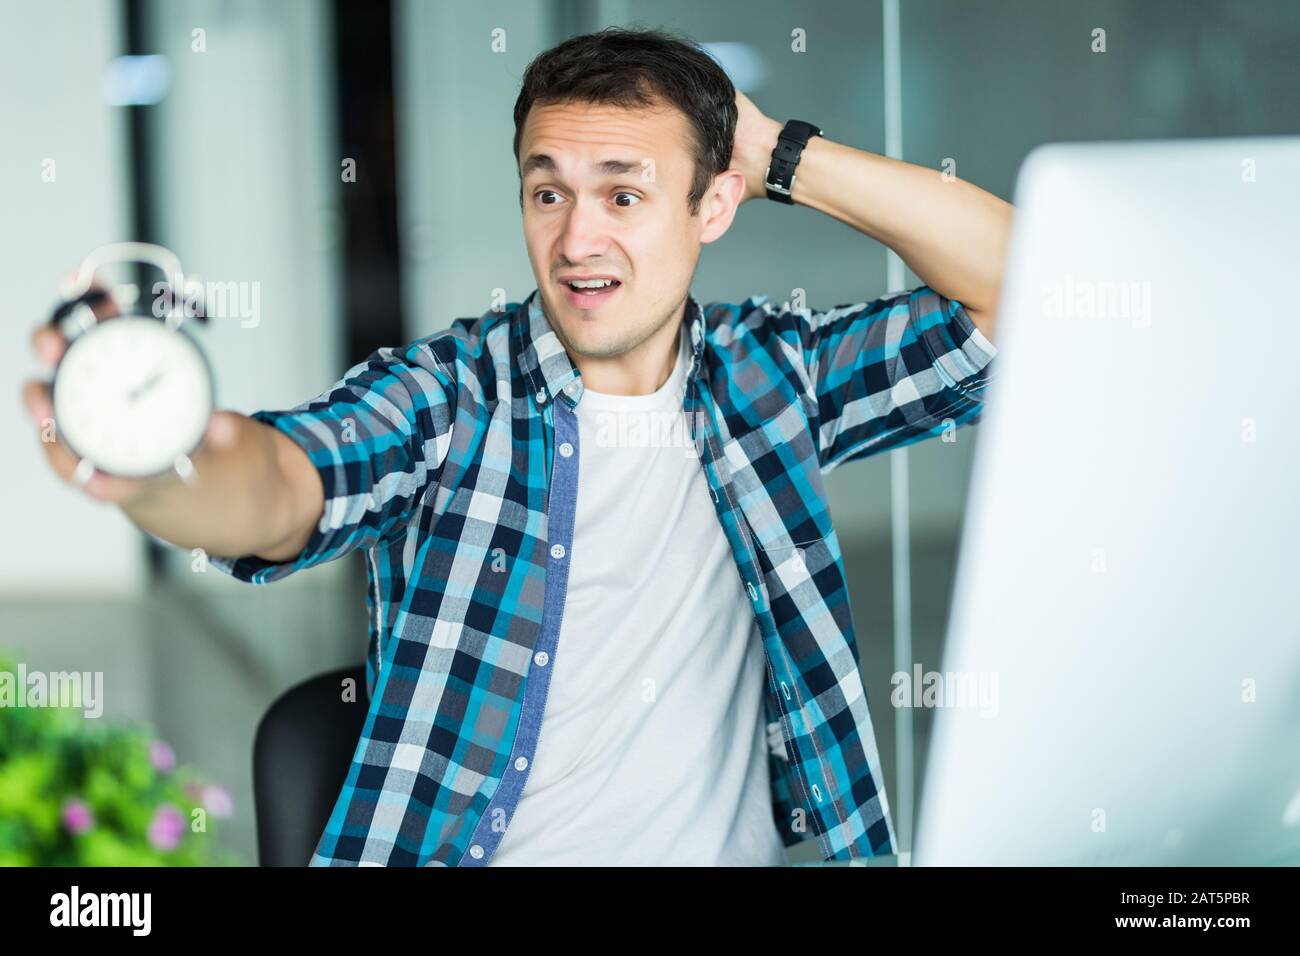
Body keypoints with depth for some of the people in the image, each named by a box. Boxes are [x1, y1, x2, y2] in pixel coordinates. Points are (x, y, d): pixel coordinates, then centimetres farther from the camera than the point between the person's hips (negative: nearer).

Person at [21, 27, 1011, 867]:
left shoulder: (775, 371, 6)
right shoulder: (446, 396, -2)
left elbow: (1031, 285, 3)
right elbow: (282, 491, -21)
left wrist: (787, 158, 0)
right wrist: (151, 463, -43)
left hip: (728, 847, 2)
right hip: (464, 852, -2)